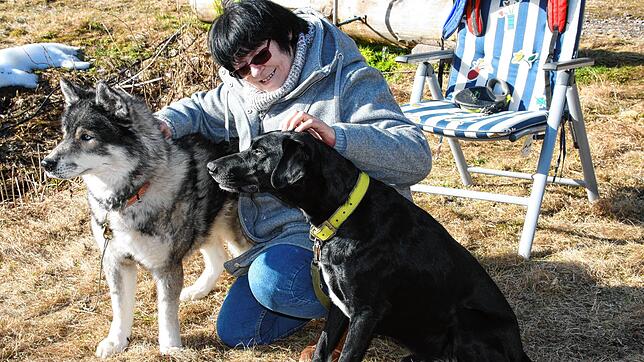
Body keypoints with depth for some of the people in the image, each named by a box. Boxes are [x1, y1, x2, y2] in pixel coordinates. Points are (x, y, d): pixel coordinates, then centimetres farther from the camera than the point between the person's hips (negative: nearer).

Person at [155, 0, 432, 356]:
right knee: (234, 332, 7)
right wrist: (166, 124, 1)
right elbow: (200, 109, 25)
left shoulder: (349, 81, -16)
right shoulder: (240, 94, 4)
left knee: (271, 279, -34)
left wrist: (335, 136, -41)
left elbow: (416, 157, -26)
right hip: (278, 235, 8)